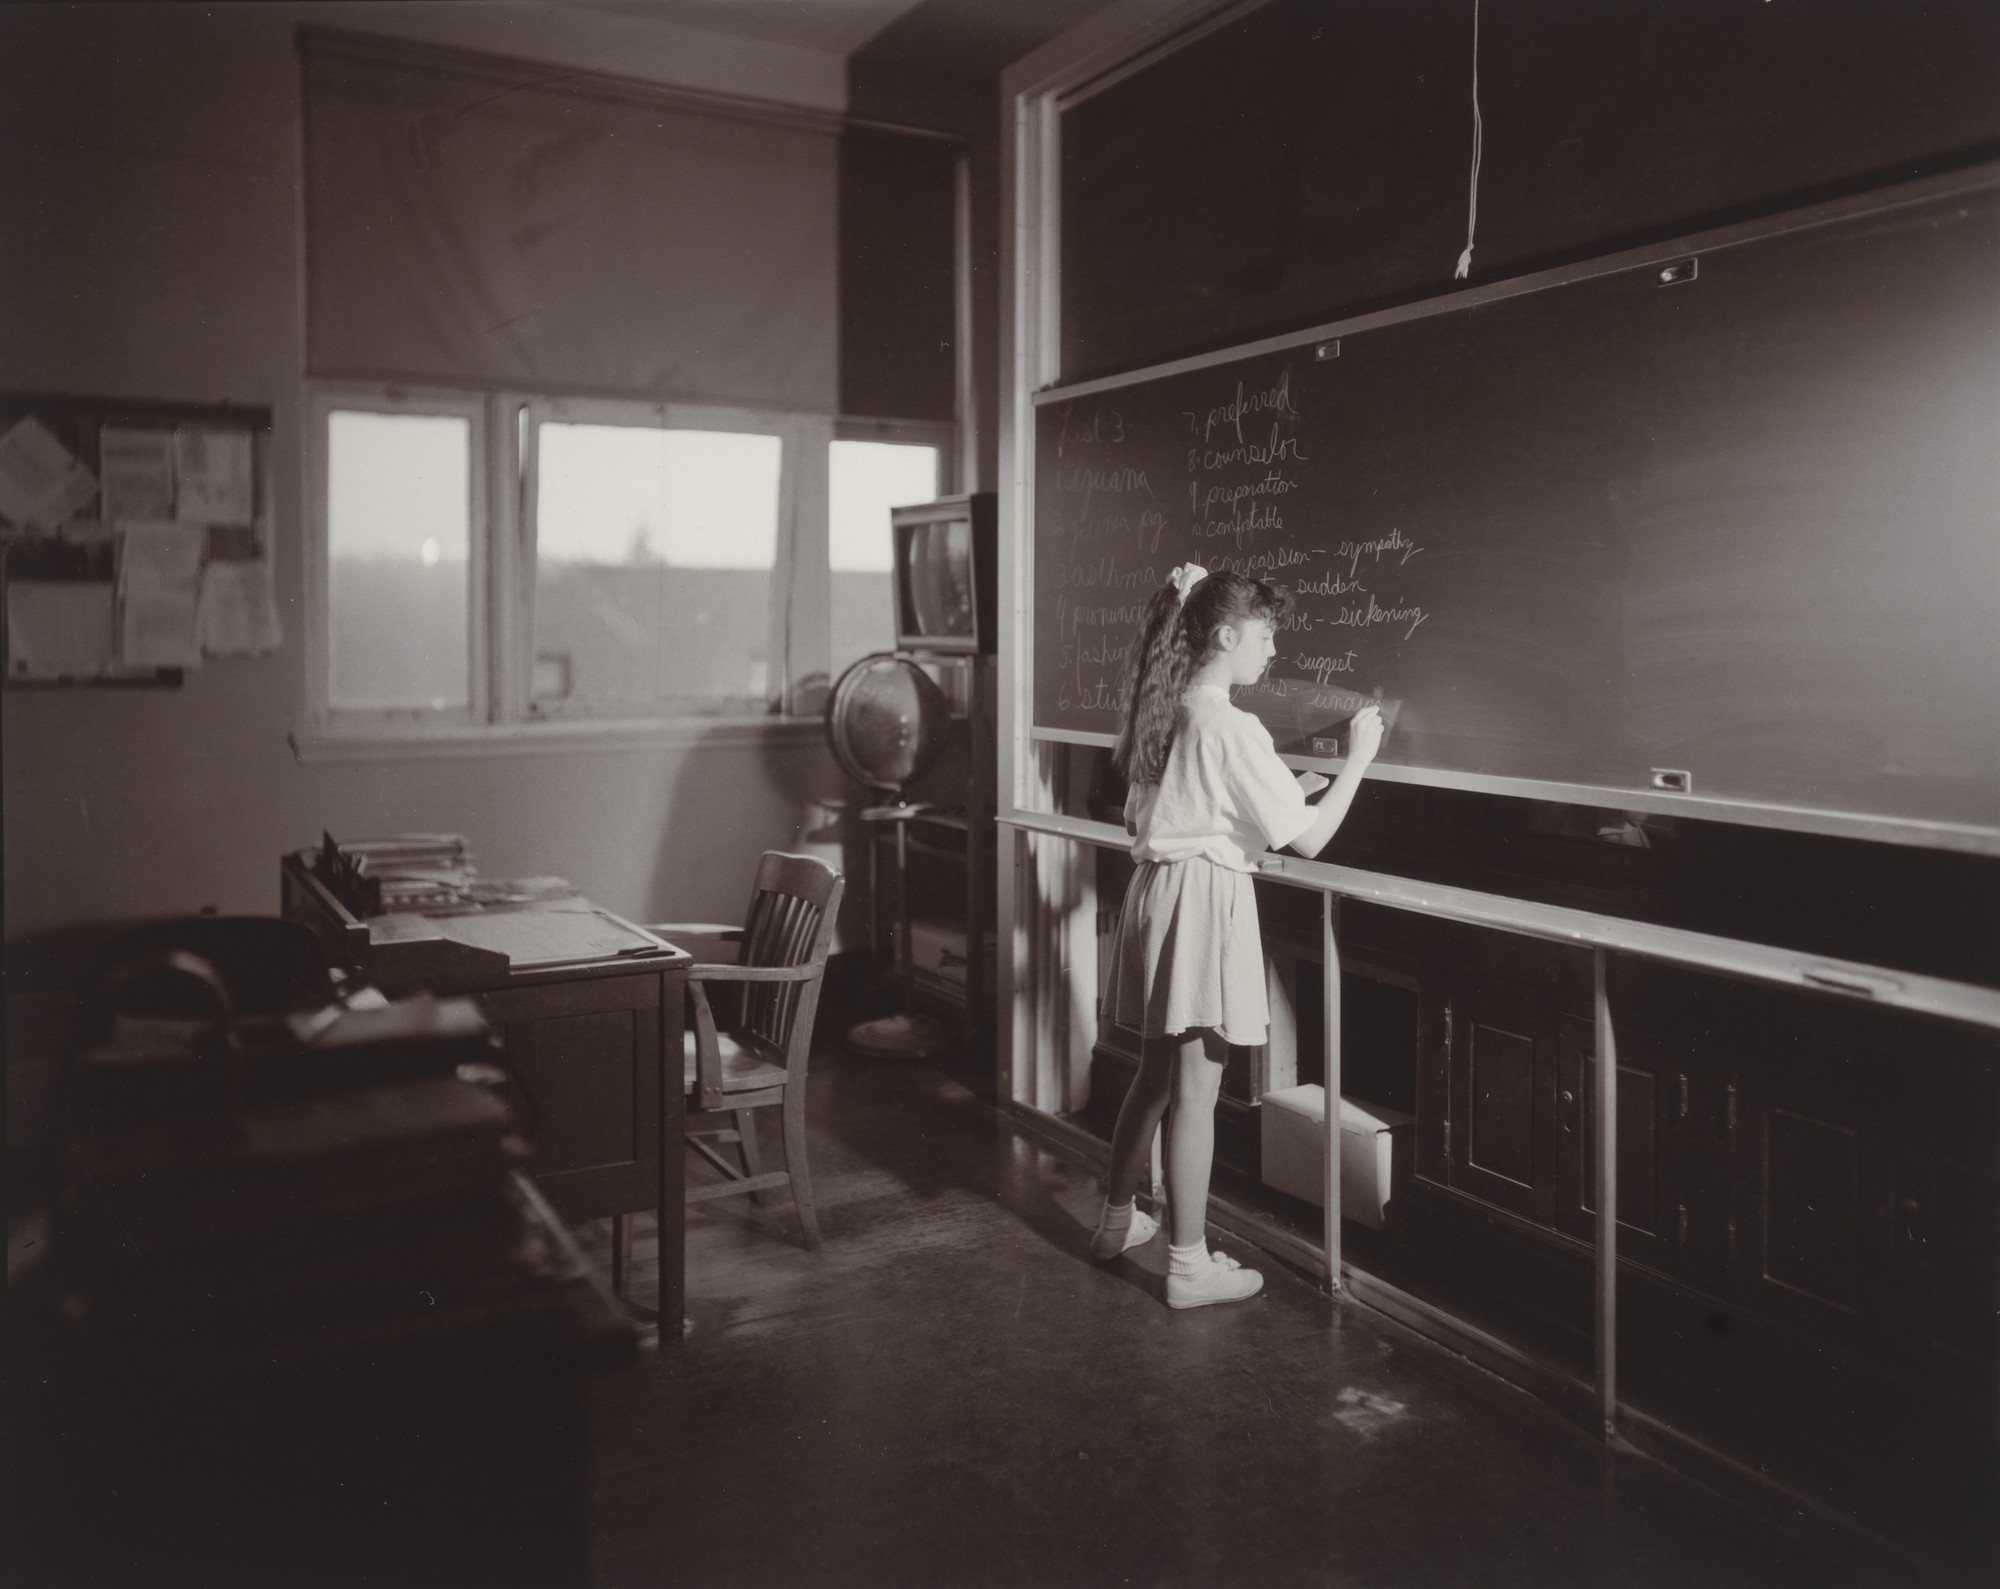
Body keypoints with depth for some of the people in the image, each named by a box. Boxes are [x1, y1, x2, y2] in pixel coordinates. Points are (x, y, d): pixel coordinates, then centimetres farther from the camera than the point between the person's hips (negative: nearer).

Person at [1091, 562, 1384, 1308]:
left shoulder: (1162, 712, 8)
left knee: (1156, 1072, 21)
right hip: (1207, 902, -8)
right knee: (1197, 1091, 0)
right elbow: (1309, 837, -17)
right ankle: (1188, 1265, 10)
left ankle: (1118, 1219, 34)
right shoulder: (1232, 728, -17)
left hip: (1156, 890, 8)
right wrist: (1358, 756, -7)